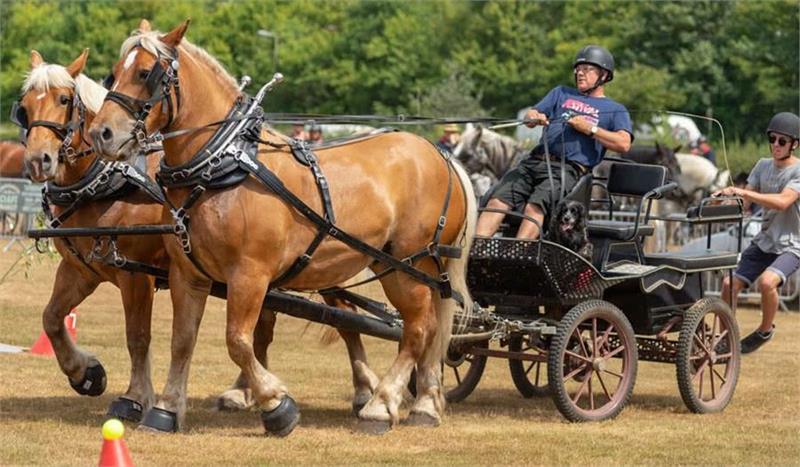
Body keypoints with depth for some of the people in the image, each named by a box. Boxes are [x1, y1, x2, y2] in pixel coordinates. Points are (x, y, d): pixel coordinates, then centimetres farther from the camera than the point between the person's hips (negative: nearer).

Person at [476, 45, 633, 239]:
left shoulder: (615, 110, 14)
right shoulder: (561, 93, 30)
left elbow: (624, 144, -3)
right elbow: (529, 118, 20)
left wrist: (589, 129, -9)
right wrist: (534, 118, -5)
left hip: (569, 169, -5)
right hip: (535, 161, 5)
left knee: (535, 205, -31)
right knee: (497, 200, -17)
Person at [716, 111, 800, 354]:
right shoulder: (763, 166, 5)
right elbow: (745, 203, 3)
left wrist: (744, 193, -37)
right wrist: (726, 197, -19)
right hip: (764, 242, 6)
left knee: (767, 281, -31)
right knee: (729, 284, -5)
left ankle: (765, 330, -6)